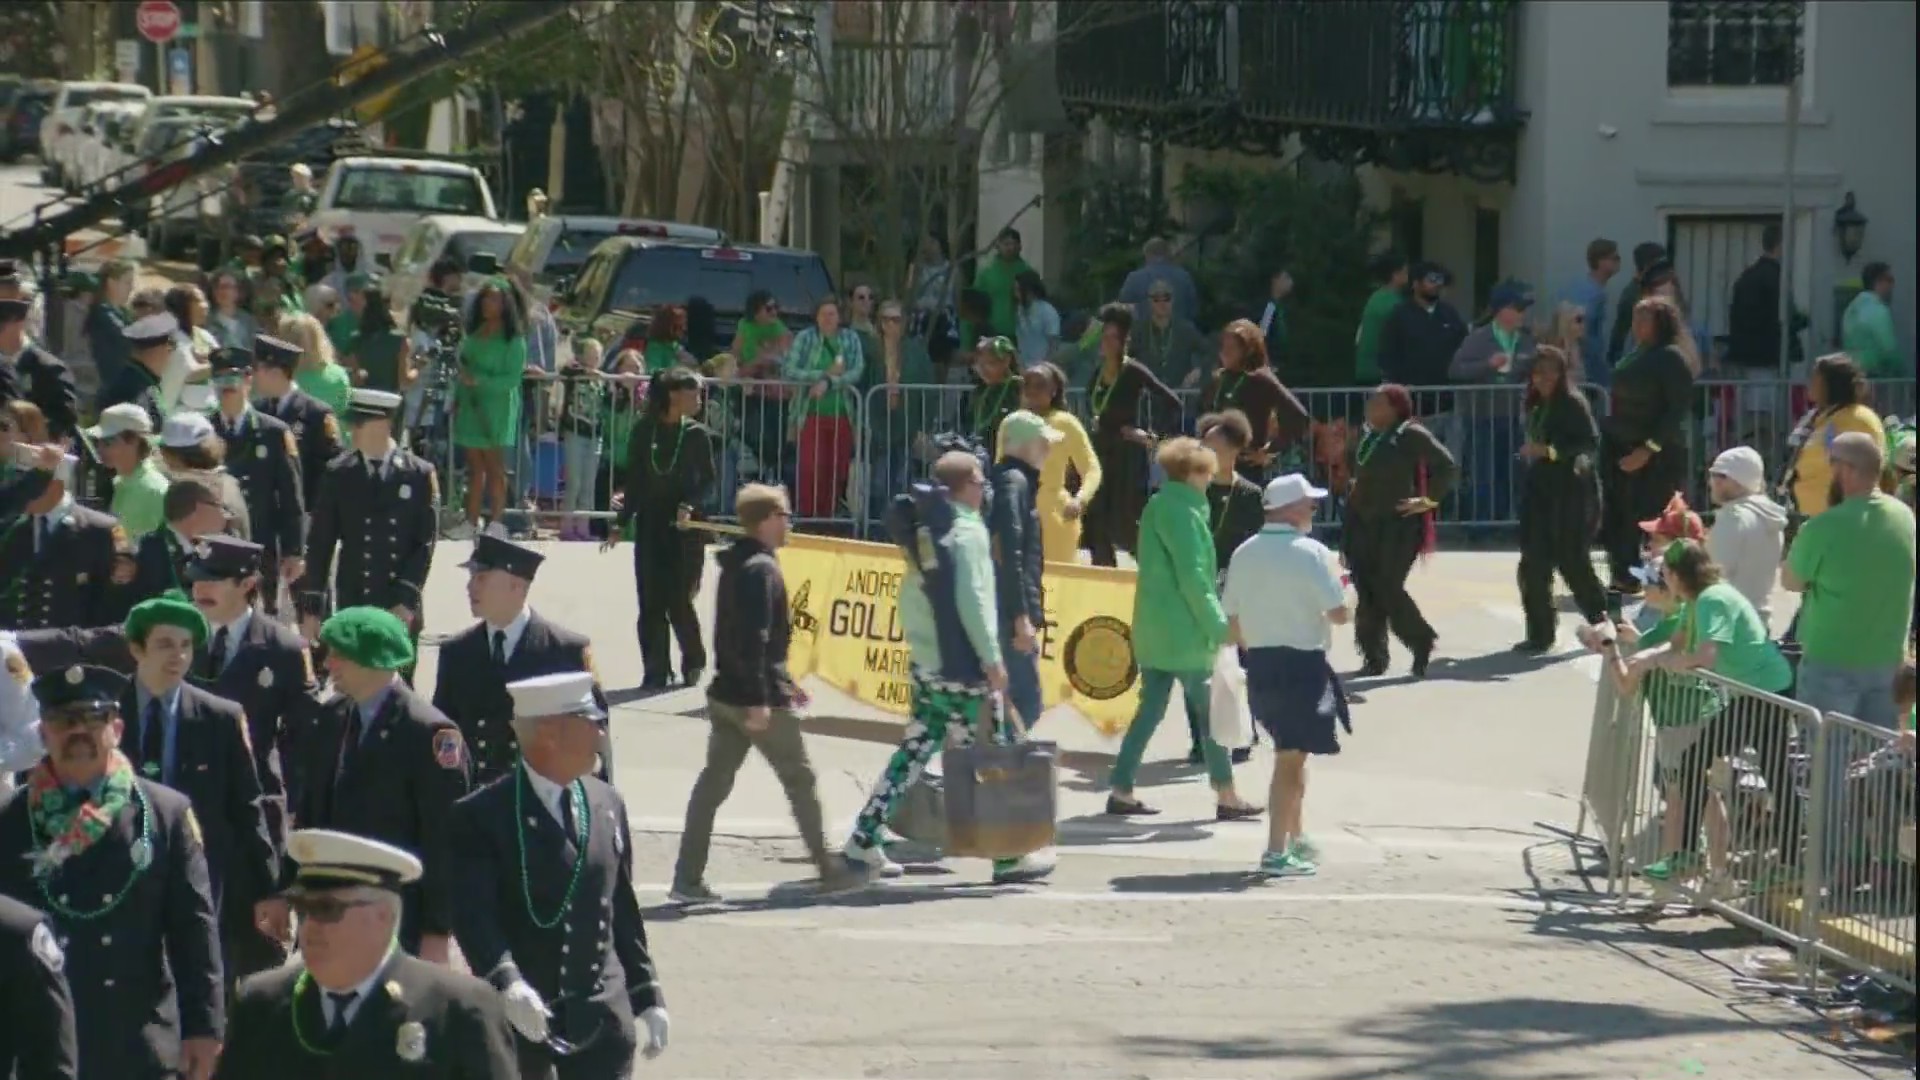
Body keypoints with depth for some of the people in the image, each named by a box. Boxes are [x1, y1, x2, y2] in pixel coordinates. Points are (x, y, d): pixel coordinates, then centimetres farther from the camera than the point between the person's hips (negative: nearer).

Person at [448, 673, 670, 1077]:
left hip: (602, 1017, 4)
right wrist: (506, 983, -36)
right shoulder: (480, 816, -10)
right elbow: (474, 915, -20)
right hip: (515, 1020, -4)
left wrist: (648, 998, 11)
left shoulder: (607, 805, 9)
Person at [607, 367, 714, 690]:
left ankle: (693, 662, 18)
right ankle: (656, 671, 8)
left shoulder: (697, 434, 0)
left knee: (678, 599, -5)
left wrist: (690, 506, -15)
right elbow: (634, 480, 7)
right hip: (650, 524, 2)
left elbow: (708, 480, 3)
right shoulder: (644, 431, 2)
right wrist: (620, 524, 6)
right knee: (650, 602, 1)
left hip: (684, 527, -2)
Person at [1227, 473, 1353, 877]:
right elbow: (1339, 613, -17)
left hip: (1259, 663, 6)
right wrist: (1341, 599, 5)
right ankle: (1277, 852, -3)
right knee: (1292, 756, -1)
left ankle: (1297, 838, 34)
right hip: (1302, 665, -6)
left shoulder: (1244, 554, 4)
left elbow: (1232, 623, 7)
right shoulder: (1311, 553, -13)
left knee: (1291, 750, 23)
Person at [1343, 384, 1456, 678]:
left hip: (1398, 524, -7)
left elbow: (1447, 466, -11)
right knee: (1366, 592, 2)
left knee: (1387, 589, -10)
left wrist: (1429, 500, -11)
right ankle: (1373, 658, 10)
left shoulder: (1411, 434, -9)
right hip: (1362, 522, 7)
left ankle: (1422, 644, 10)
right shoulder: (1366, 435, 12)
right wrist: (1352, 489, 18)